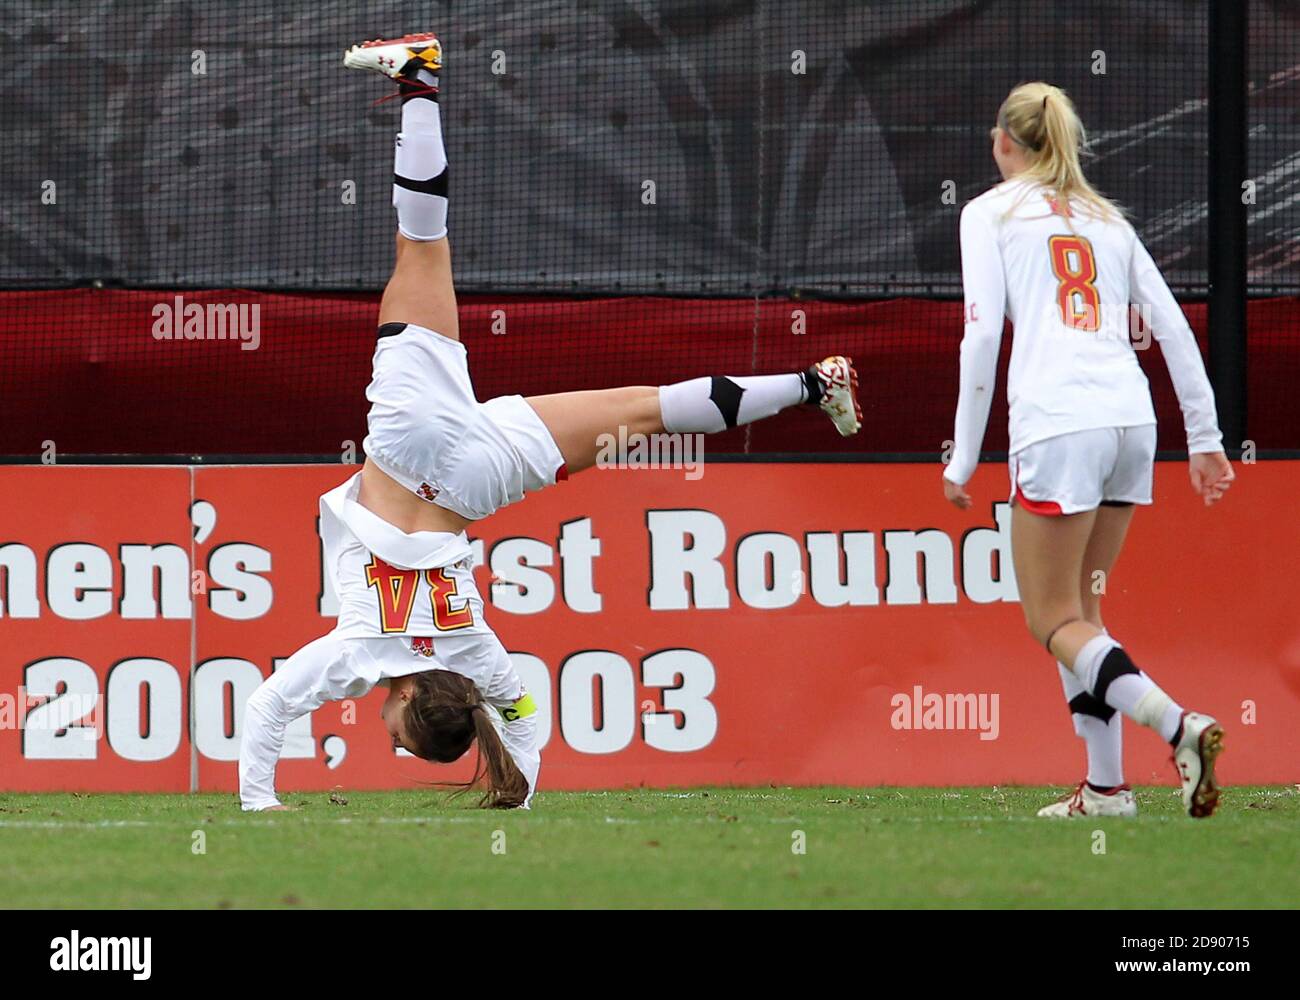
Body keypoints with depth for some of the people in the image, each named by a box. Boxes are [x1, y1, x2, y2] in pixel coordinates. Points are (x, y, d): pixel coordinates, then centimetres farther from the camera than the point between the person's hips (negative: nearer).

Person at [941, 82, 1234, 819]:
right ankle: (1105, 786, 9)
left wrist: (964, 457, 0)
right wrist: (1205, 438, 19)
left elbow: (982, 334, -2)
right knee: (1080, 606, 16)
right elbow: (1175, 328, 17)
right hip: (1132, 419, 6)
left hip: (1057, 425, -6)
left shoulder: (990, 212, 7)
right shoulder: (1107, 219, 22)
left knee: (1054, 620, -2)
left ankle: (1177, 725, -23)